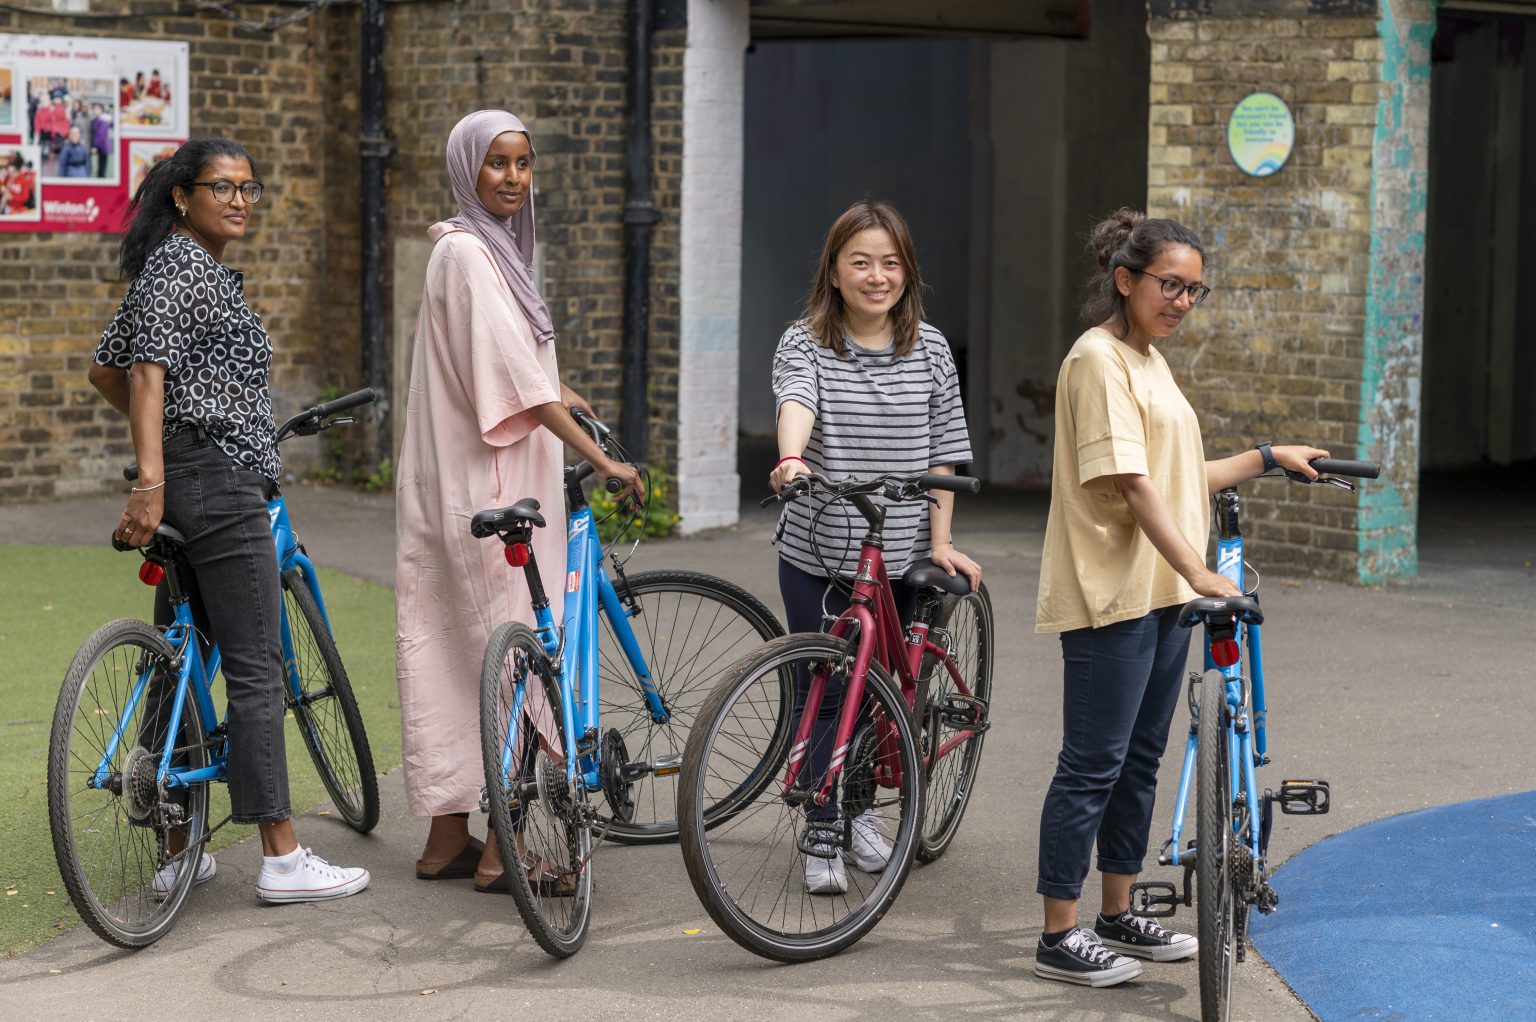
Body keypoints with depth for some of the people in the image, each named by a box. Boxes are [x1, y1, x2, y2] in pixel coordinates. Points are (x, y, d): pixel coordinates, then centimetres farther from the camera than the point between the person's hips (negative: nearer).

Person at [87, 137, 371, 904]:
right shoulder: (182, 264, -10)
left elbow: (106, 368, 25)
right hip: (218, 476, -11)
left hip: (187, 478, 11)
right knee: (255, 668, -9)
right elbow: (148, 371, -22)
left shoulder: (185, 267, 19)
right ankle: (282, 858, -8)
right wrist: (151, 480, -30)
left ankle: (177, 854, 14)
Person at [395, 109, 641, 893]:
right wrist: (602, 460, -20)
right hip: (484, 484, -10)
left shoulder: (492, 247, 16)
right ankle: (502, 850, -4)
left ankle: (447, 839, 14)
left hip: (485, 483, 10)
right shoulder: (468, 253, -14)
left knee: (456, 654, 10)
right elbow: (518, 383, -21)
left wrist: (556, 393, 47)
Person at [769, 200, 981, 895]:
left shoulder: (929, 350, 3)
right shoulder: (805, 343, -5)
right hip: (817, 555, -2)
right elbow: (795, 402, -27)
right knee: (823, 693, 1)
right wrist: (791, 459, -47)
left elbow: (943, 452, 5)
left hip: (898, 556, 2)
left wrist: (940, 540, -2)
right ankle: (822, 837, 11)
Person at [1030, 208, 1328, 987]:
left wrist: (1267, 459, 20)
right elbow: (1131, 484, -21)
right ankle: (1059, 938, 1)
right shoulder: (1100, 359, -13)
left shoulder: (1149, 361, 17)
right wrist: (1198, 571, -26)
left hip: (1162, 593, 10)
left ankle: (1117, 916, 25)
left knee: (1140, 758, 15)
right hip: (1111, 597, -10)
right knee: (1093, 764, -5)